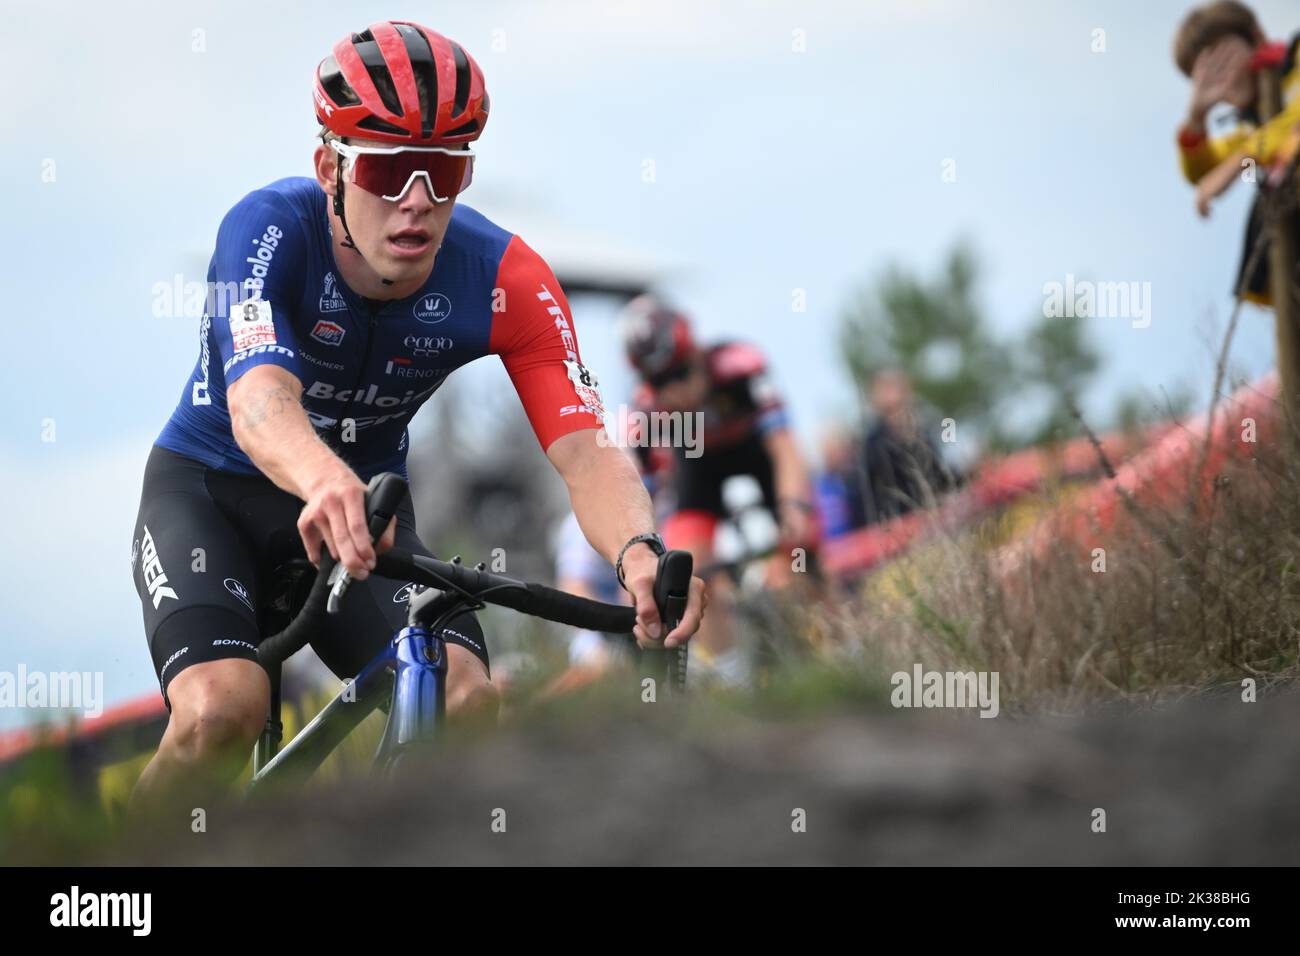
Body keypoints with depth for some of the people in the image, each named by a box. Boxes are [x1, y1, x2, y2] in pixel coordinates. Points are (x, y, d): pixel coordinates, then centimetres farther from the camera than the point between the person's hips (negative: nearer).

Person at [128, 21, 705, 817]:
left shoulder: (507, 280, -20)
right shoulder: (269, 229, -28)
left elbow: (585, 449, -30)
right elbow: (257, 403, -44)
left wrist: (639, 552, -54)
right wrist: (330, 485, -68)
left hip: (366, 498, 3)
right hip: (208, 490, -3)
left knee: (470, 702, -23)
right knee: (221, 710, -29)